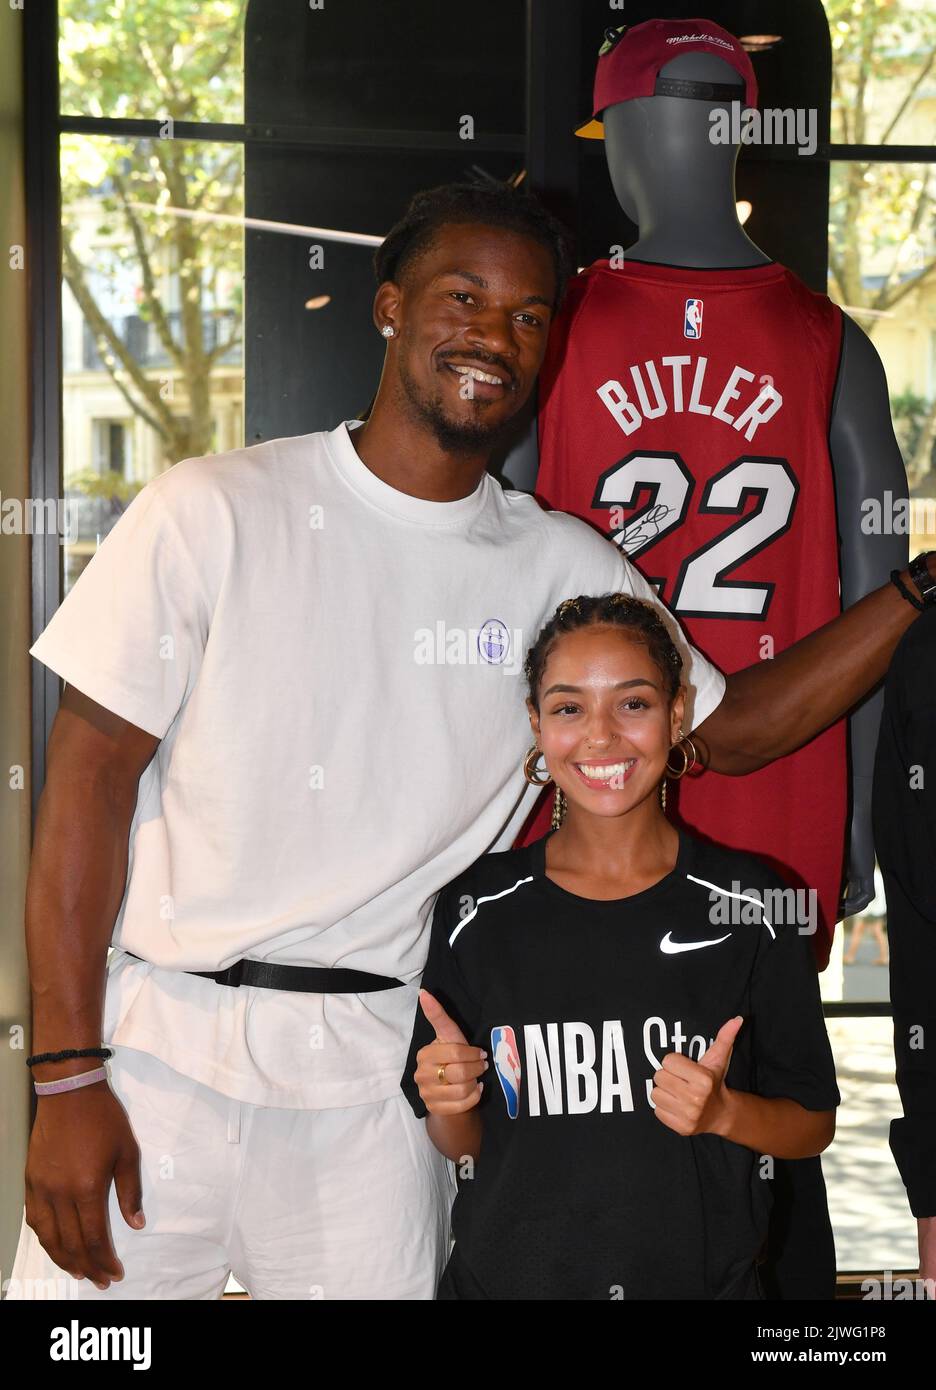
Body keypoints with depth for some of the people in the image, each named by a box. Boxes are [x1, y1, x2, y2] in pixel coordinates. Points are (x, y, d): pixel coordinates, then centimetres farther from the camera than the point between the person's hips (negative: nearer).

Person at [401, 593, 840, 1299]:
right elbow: (459, 1145, 6)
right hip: (508, 1273, 1)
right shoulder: (477, 909, -3)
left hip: (703, 1276, -1)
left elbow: (814, 1123, 2)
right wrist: (449, 1106, -14)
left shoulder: (750, 903, -6)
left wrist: (724, 1113, -16)